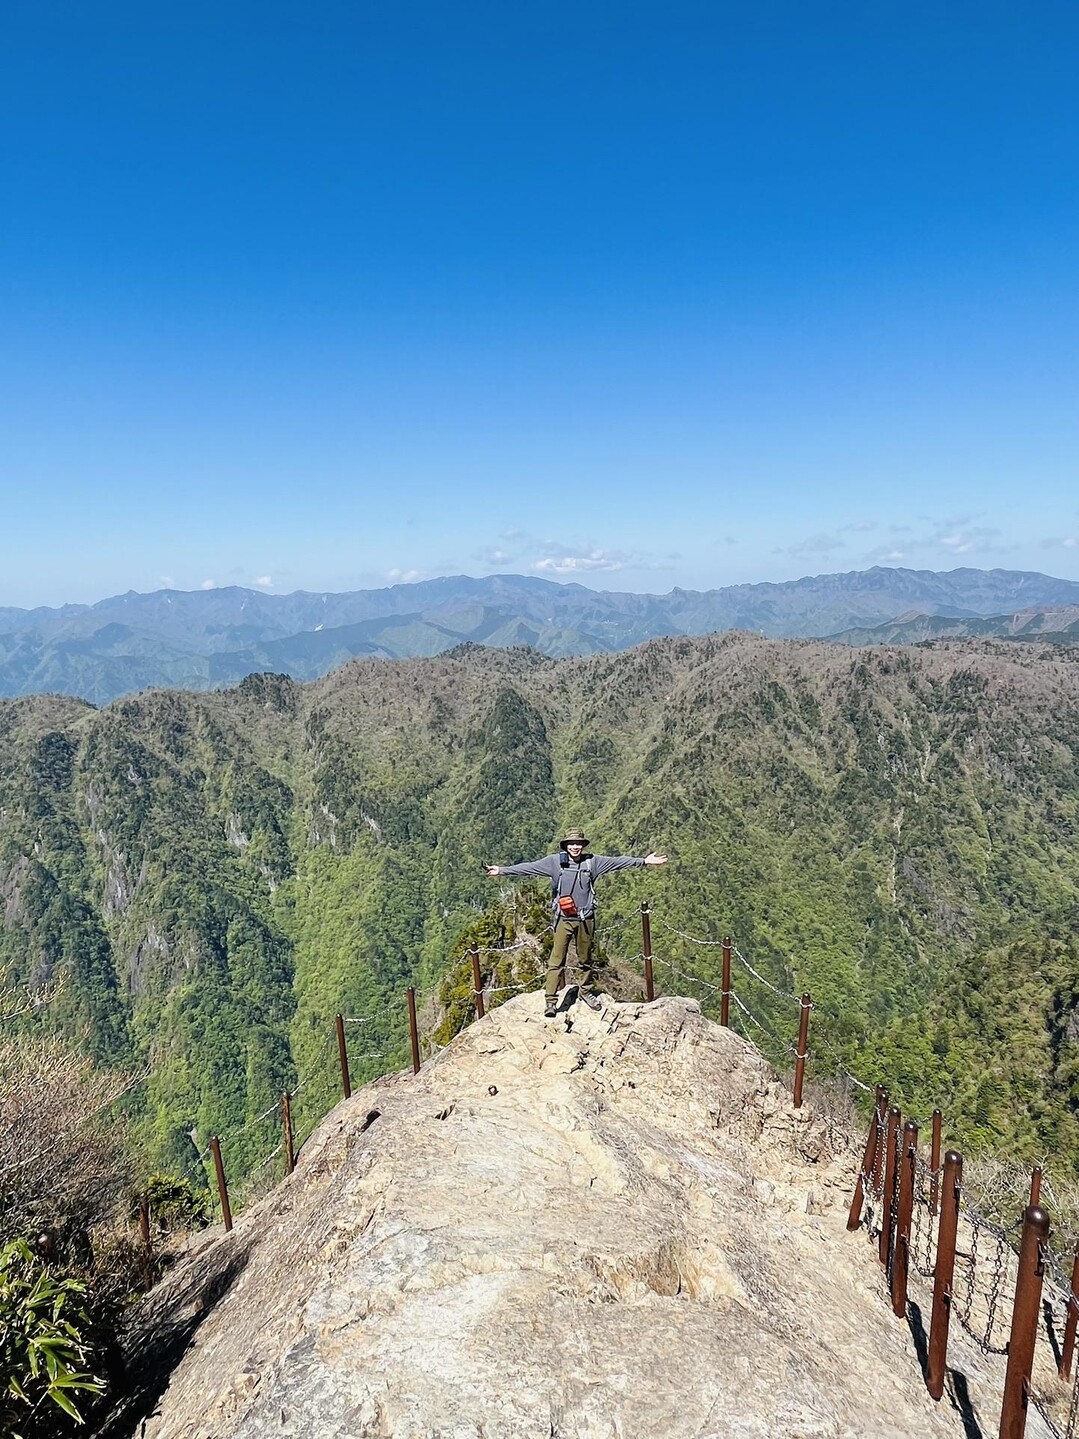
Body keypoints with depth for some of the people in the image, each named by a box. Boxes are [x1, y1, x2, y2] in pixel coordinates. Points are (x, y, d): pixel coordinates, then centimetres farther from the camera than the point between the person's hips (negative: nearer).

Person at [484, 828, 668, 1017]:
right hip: (563, 920, -2)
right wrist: (501, 870, -16)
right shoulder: (554, 861, -4)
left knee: (585, 959, 16)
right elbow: (528, 867, -8)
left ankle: (586, 991, 36)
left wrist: (644, 861, 3)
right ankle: (550, 1000, 3)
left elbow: (616, 861, 4)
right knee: (556, 961, -3)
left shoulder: (592, 861, 3)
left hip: (586, 919, 2)